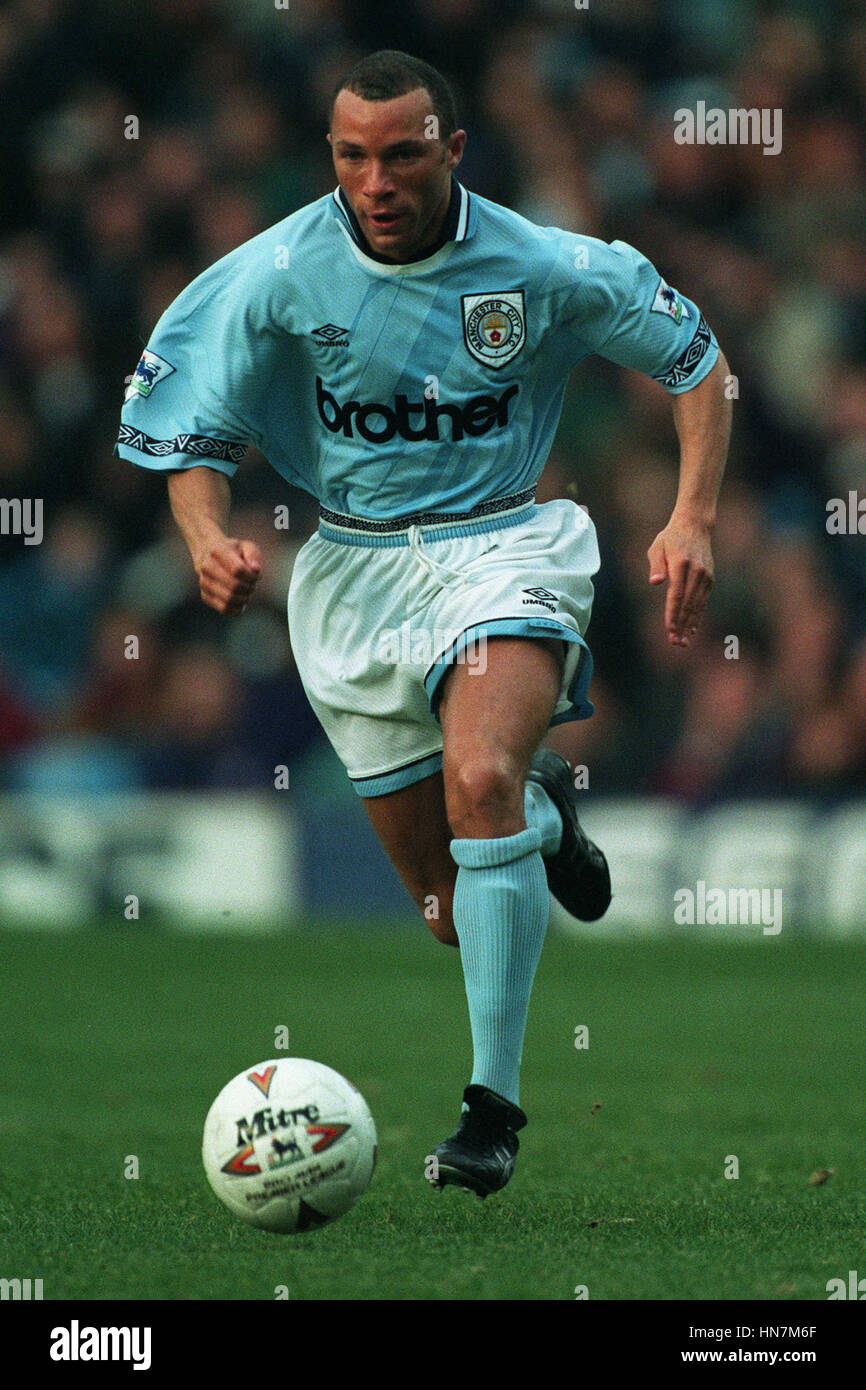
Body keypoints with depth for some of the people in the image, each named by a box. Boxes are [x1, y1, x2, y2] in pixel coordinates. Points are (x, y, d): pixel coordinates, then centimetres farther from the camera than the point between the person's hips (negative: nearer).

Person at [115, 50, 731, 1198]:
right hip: (354, 574, 2)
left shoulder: (540, 267, -12)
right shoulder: (279, 274, -11)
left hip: (501, 545, -2)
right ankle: (546, 818, 44)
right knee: (457, 914, 5)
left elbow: (694, 357, 3)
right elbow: (192, 434, -2)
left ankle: (493, 1107, -26)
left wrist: (694, 520, -10)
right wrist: (209, 537, -24)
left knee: (480, 777, -32)